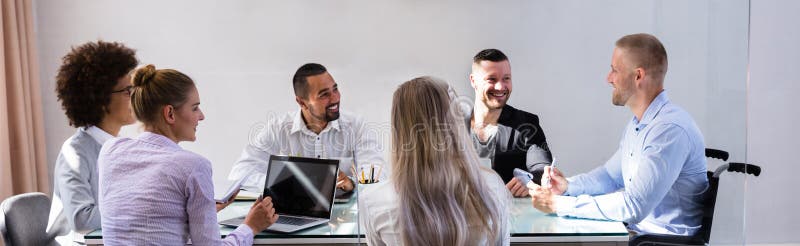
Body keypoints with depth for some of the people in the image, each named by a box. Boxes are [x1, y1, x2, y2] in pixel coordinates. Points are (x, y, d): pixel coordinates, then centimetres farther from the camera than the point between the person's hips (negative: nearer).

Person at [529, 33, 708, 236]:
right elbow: (611, 174, 18)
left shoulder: (670, 129, -22)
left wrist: (559, 204, -23)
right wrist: (567, 185, 0)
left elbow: (633, 207, -26)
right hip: (635, 228, 8)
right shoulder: (638, 122, 9)